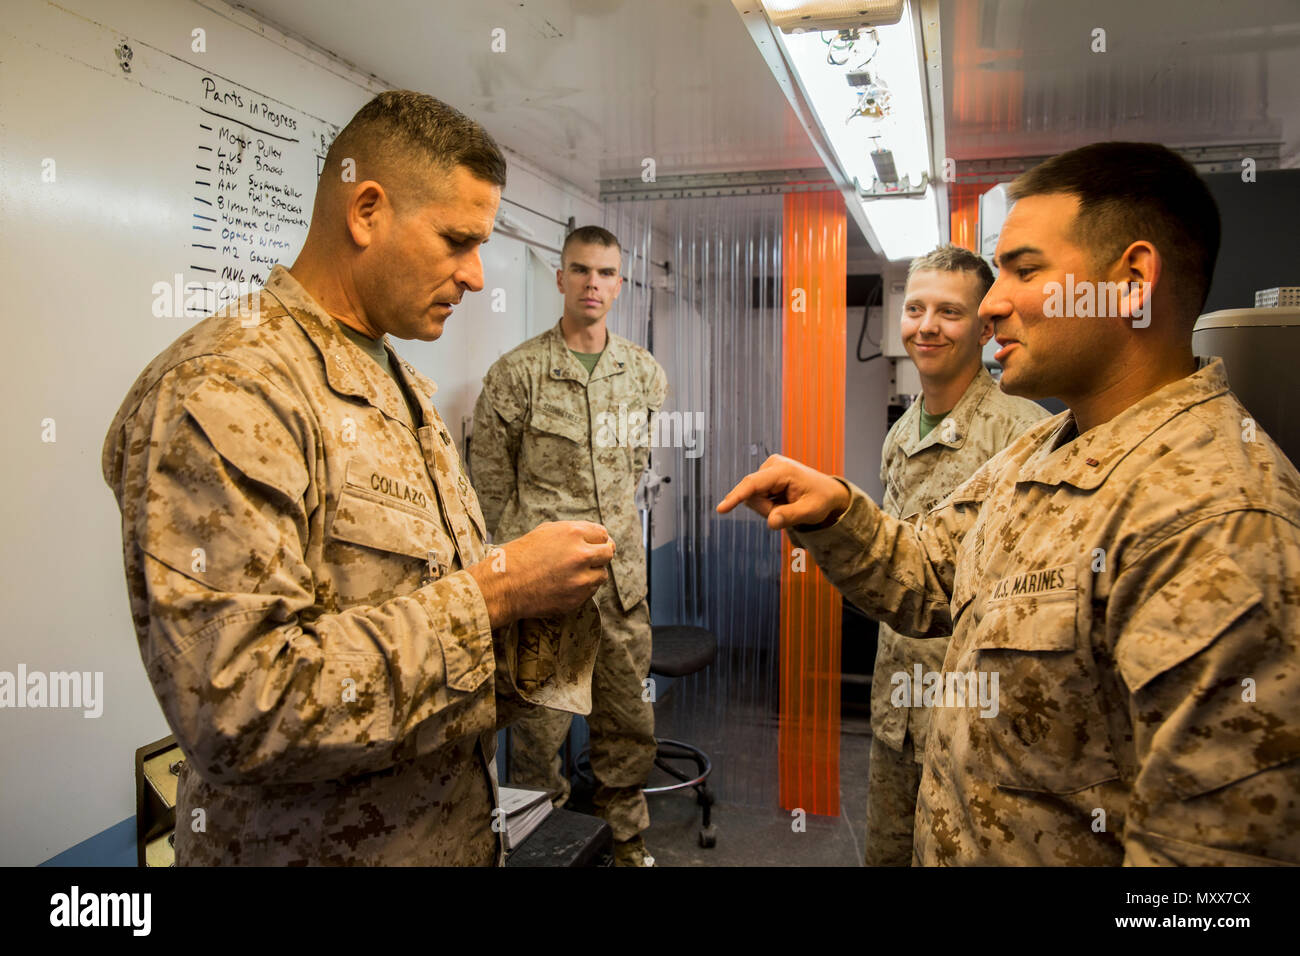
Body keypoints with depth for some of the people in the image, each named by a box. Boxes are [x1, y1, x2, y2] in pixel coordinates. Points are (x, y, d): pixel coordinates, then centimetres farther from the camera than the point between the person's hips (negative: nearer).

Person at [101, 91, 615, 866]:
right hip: (313, 845, -8)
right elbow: (238, 708, -27)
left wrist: (531, 588, -4)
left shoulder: (406, 390, 9)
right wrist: (493, 591, -24)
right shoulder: (223, 389, -20)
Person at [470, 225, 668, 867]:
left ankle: (626, 839, 34)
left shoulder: (646, 373, 8)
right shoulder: (517, 372, -6)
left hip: (623, 574, 5)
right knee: (541, 723, 5)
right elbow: (490, 478, 1)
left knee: (630, 721, 14)